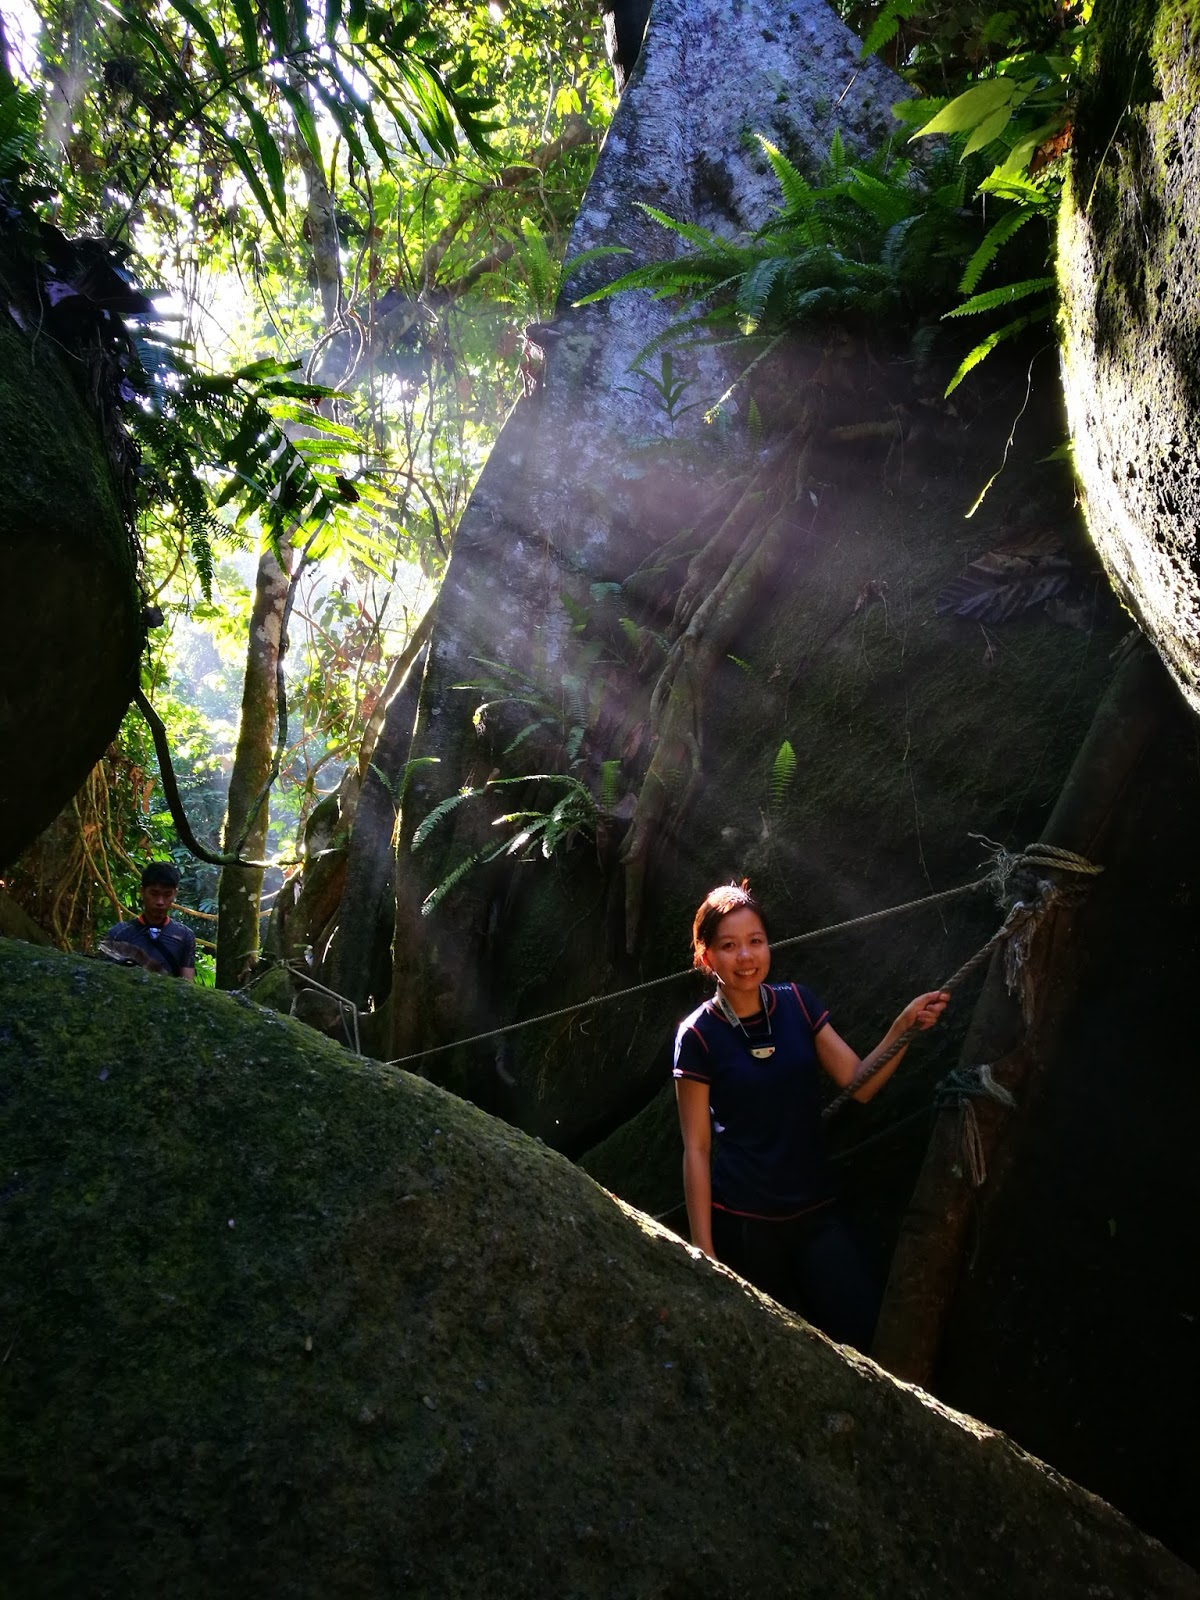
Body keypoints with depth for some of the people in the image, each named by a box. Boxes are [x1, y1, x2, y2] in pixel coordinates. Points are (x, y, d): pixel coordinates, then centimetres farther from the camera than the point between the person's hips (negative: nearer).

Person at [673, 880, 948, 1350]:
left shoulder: (796, 1003, 1)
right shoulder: (698, 1036, -9)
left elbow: (859, 1083, 0)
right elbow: (696, 1149, -7)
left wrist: (904, 1026, -15)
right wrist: (703, 1250, -7)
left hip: (814, 1209, 3)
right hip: (743, 1221, -3)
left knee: (857, 1328, -9)